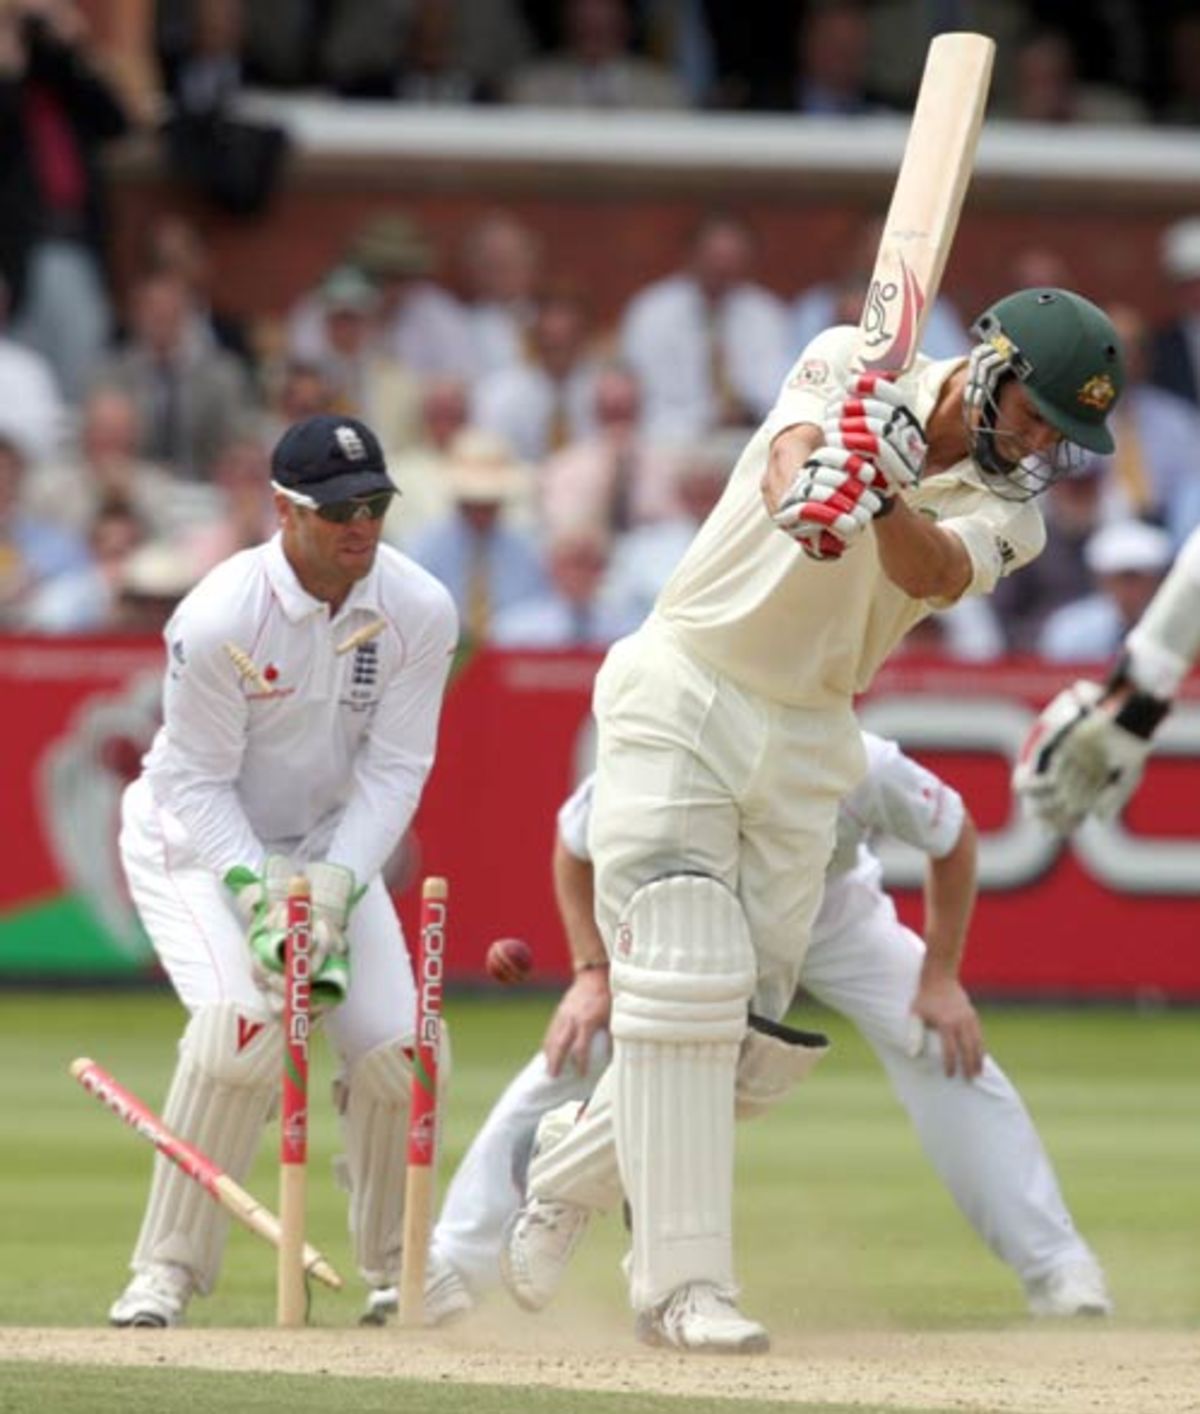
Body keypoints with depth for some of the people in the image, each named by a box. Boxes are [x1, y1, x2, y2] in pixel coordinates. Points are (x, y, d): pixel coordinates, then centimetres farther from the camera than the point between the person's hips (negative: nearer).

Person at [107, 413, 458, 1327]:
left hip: (331, 840, 4)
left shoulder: (419, 614, -15)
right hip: (196, 837, -4)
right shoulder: (219, 618, -27)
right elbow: (199, 781, -20)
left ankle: (396, 1269, 16)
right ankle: (168, 1271, -17)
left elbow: (393, 769, -12)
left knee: (394, 1042, -8)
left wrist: (336, 883, -24)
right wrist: (257, 890, -31)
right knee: (243, 1024, -27)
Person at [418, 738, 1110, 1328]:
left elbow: (953, 836, -16)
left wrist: (940, 978, -17)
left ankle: (1055, 1266, -9)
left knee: (947, 1049, -18)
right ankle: (455, 1263, -9)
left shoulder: (862, 769, -39)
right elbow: (576, 846, -12)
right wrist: (593, 973, -21)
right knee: (578, 1048, -18)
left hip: (834, 916, 0)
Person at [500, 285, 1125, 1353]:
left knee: (743, 1025, 6)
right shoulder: (851, 371, -7)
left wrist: (882, 491, -43)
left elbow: (932, 571, -22)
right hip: (683, 697, -5)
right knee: (686, 985, -15)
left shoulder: (1006, 512, 0)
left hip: (808, 743, 5)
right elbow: (791, 459, -27)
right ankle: (684, 1283, -16)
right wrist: (813, 483, -51)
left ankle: (568, 1180, 31)